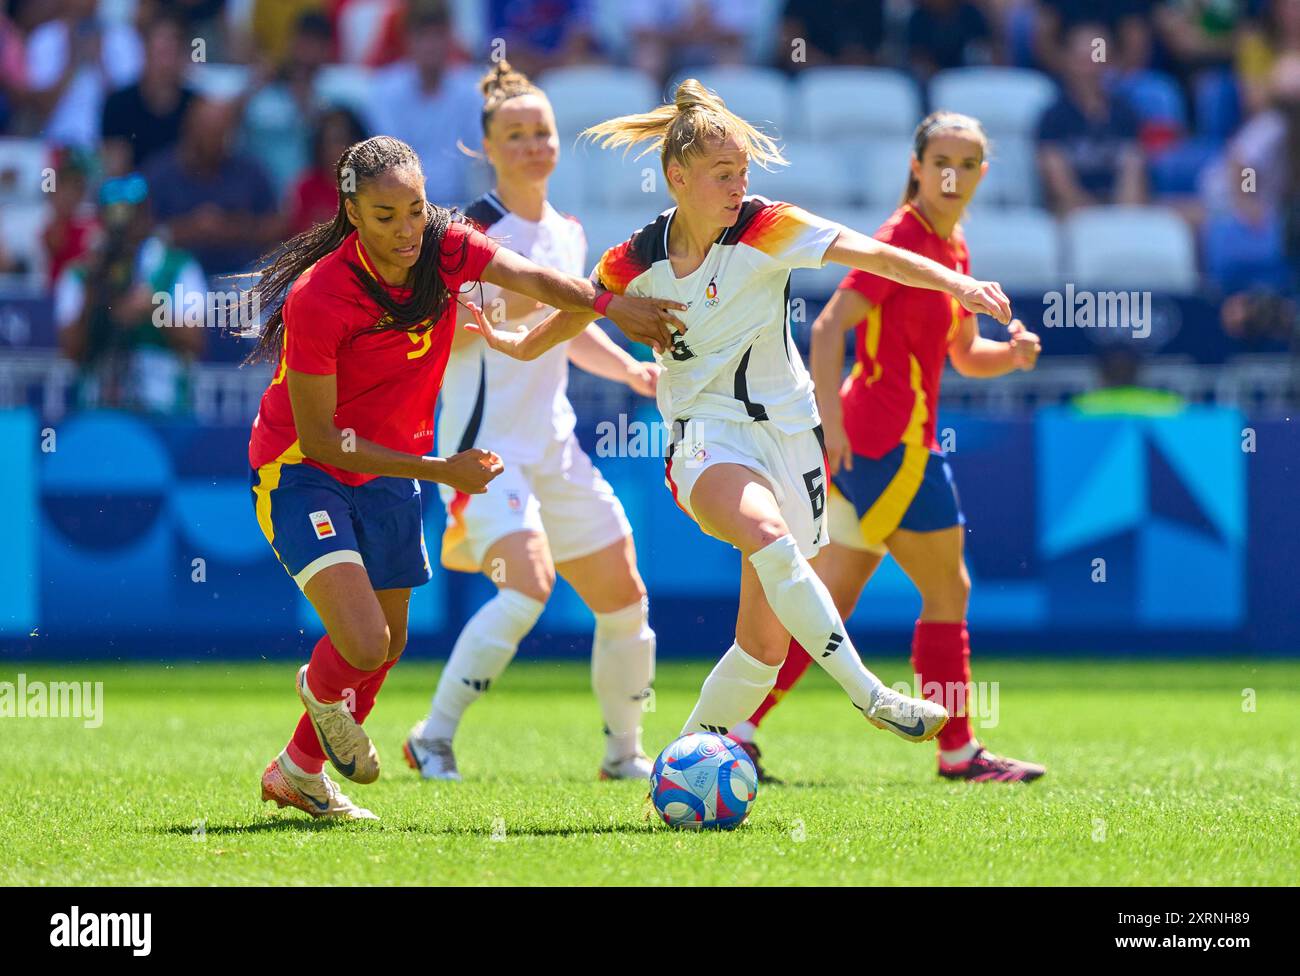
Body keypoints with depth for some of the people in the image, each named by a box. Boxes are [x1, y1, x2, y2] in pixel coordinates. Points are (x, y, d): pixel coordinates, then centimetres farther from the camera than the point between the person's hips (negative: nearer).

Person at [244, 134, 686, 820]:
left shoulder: (444, 247, -13)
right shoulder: (316, 298, -28)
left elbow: (531, 279, -28)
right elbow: (317, 438, -24)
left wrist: (610, 306, -48)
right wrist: (441, 471, -26)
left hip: (386, 474, 7)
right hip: (300, 474, -7)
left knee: (389, 645, 15)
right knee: (363, 645, -20)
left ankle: (297, 773, 38)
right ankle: (322, 690, 18)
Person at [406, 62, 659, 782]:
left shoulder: (569, 234, 13)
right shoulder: (473, 232, -9)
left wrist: (630, 369, 11)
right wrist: (512, 306, -26)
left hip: (555, 448, 8)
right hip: (487, 447, -8)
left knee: (625, 599, 8)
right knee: (528, 585, -26)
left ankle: (624, 752, 26)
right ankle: (433, 739, -16)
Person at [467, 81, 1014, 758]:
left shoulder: (767, 230, -7)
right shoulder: (636, 262, -2)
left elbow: (872, 254, -20)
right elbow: (577, 311, 21)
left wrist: (954, 282, -34)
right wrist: (520, 346, 36)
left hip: (786, 432, 1)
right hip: (706, 434, -1)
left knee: (767, 642, -2)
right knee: (768, 538, -36)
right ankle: (867, 695, -37)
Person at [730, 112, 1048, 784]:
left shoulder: (953, 249, 15)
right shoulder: (899, 240, -13)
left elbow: (964, 354, 24)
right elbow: (828, 327, -21)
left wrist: (1012, 353, 3)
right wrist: (830, 420, -28)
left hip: (867, 449, 9)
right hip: (890, 443, -9)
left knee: (829, 601, 9)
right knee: (948, 591, -1)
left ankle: (736, 725, 9)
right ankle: (957, 750, 6)